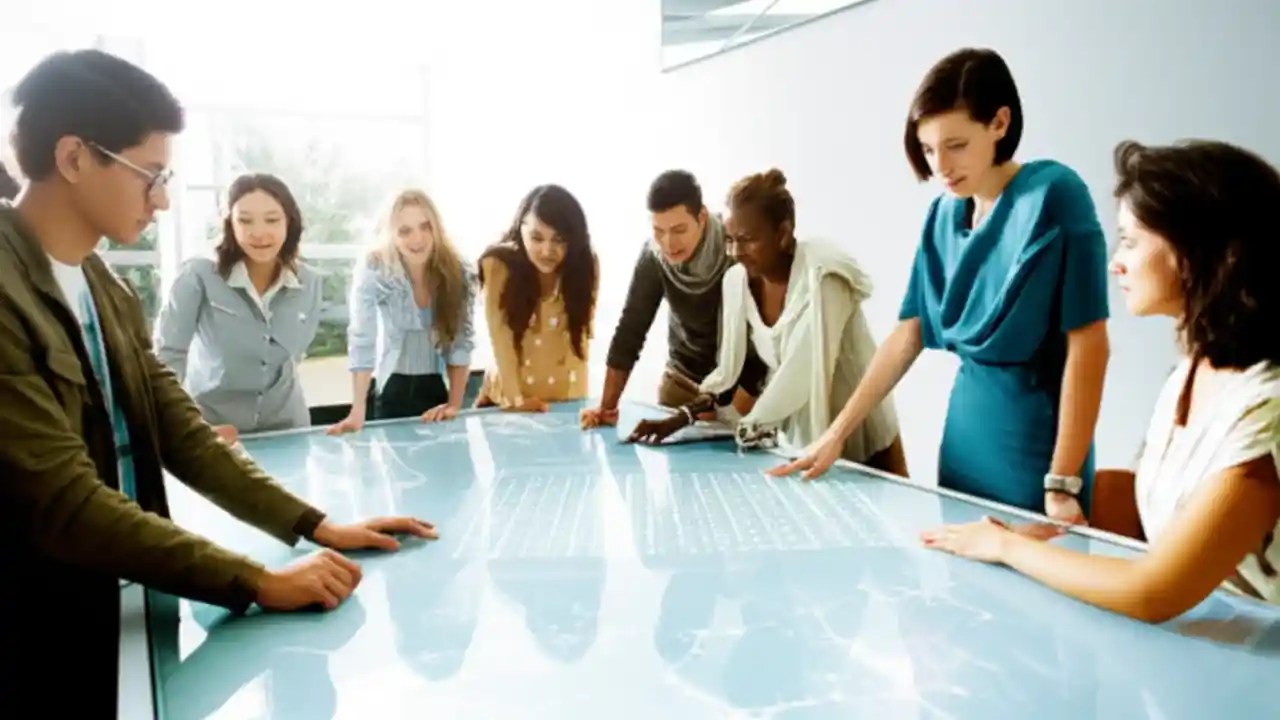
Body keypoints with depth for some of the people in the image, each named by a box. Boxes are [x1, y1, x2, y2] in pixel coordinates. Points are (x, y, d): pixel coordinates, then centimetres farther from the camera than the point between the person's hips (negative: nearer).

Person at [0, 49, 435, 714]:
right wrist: (258, 582, -25)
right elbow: (66, 502, -27)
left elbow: (185, 435, 4)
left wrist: (315, 526, -5)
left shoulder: (108, 291, 6)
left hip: (115, 620, 8)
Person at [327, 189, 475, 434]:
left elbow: (461, 340, -9)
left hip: (438, 389, 2)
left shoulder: (456, 273, -11)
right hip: (391, 392, -1)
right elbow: (361, 342, -24)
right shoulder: (374, 272, -18)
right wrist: (358, 412, -31)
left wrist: (455, 404, -15)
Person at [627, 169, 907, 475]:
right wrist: (679, 419, -11)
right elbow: (728, 369, -1)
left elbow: (805, 372, -27)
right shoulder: (737, 281, -4)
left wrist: (750, 425, -22)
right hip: (803, 440, 5)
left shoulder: (822, 277, -23)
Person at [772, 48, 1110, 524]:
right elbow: (906, 336, 8)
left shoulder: (1052, 195, -14)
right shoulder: (943, 215, 5)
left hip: (1034, 432, -6)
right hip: (964, 427, 6)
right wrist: (836, 434, 5)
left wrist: (1063, 484, -18)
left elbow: (1089, 344, -16)